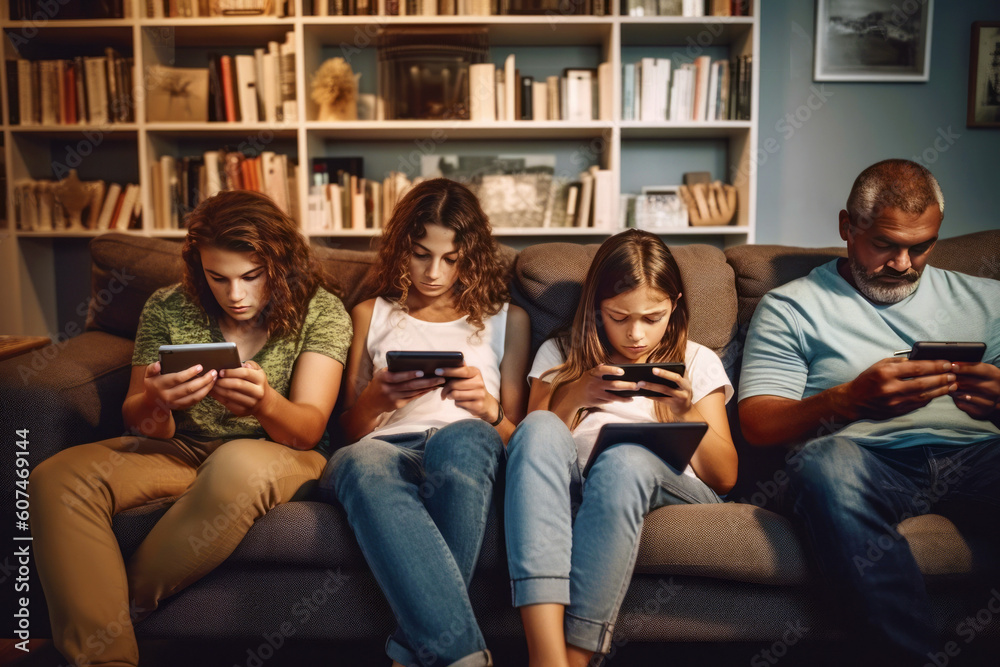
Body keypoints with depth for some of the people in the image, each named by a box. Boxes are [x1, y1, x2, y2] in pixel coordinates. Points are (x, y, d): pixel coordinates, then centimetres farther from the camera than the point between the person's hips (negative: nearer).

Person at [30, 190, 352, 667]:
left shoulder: (321, 312, -4)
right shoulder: (166, 309, 2)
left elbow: (307, 431, -12)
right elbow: (141, 426, 3)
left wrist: (265, 403, -36)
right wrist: (155, 403, -23)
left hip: (278, 457, -2)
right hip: (180, 450, 3)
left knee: (241, 464, -39)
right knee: (57, 479, -23)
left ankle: (123, 604, -16)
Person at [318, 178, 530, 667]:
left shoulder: (507, 318, 23)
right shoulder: (371, 314, 26)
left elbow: (515, 438, 17)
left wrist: (487, 408, -7)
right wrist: (376, 399, -3)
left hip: (467, 449, 0)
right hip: (386, 448, 1)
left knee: (462, 439, -40)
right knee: (363, 462, -39)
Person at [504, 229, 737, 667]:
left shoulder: (697, 363, 18)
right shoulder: (559, 355, 20)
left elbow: (725, 477, 11)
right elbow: (529, 442, 10)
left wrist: (687, 413, -7)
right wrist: (574, 397, -6)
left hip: (669, 487, 0)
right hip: (569, 486, 1)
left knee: (625, 456, -36)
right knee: (540, 430, -33)